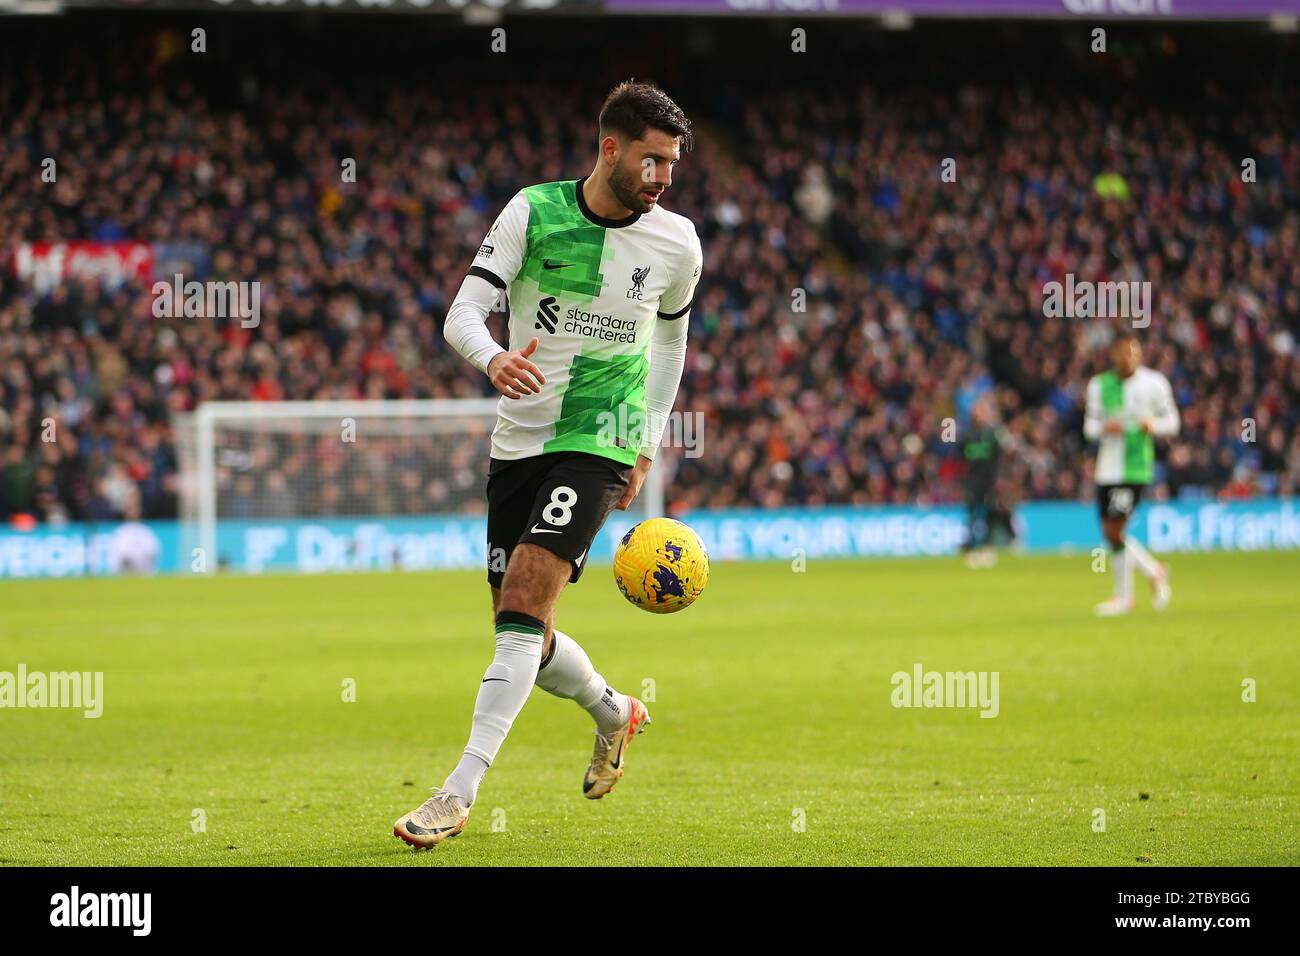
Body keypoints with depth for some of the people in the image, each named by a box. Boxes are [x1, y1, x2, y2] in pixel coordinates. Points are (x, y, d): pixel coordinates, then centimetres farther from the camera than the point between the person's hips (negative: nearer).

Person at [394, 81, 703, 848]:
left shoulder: (676, 244, -1)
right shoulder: (534, 211, -5)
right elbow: (464, 312, -10)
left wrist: (648, 447, 14)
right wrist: (492, 359, -33)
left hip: (598, 442, -2)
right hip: (518, 438, 2)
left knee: (523, 601, -20)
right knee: (526, 637, 7)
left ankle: (461, 791, -21)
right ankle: (614, 713, 39)